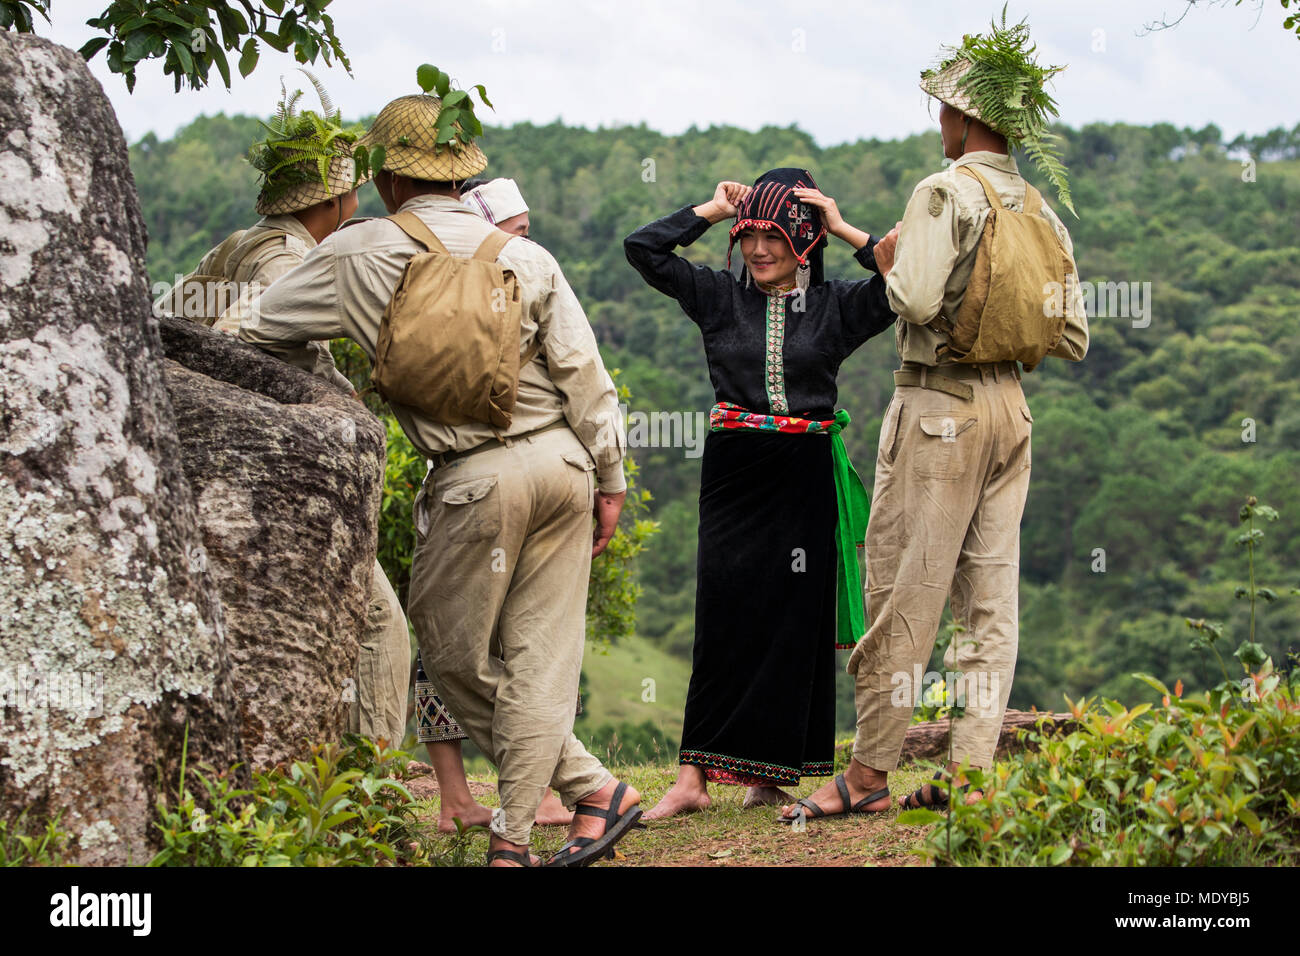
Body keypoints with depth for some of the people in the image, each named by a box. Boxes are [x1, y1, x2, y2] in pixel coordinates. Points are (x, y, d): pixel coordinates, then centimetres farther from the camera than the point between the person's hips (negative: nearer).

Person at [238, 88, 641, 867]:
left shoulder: (360, 254, -2)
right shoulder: (525, 255, 7)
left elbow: (253, 339, 4)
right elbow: (583, 372, 5)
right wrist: (610, 479, 12)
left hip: (475, 477, -5)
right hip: (563, 460, 5)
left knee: (457, 653, 11)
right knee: (540, 654, 7)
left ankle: (592, 788, 14)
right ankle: (514, 837, 8)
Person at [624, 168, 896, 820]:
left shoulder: (834, 306, 5)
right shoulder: (720, 298, 7)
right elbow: (643, 249, 3)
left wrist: (843, 230, -4)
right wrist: (713, 210, 4)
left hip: (805, 478, 0)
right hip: (733, 472, 0)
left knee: (794, 623, 2)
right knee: (725, 619, -4)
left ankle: (769, 772, 11)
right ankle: (693, 778, -5)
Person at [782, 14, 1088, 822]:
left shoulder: (946, 192, -11)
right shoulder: (1042, 210, 10)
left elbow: (916, 298, -24)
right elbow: (1073, 338, 9)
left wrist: (886, 266, -3)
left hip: (939, 403, -7)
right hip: (1010, 404, 7)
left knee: (904, 595, -3)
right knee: (991, 599, 7)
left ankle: (869, 774, 1)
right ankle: (969, 772, 8)